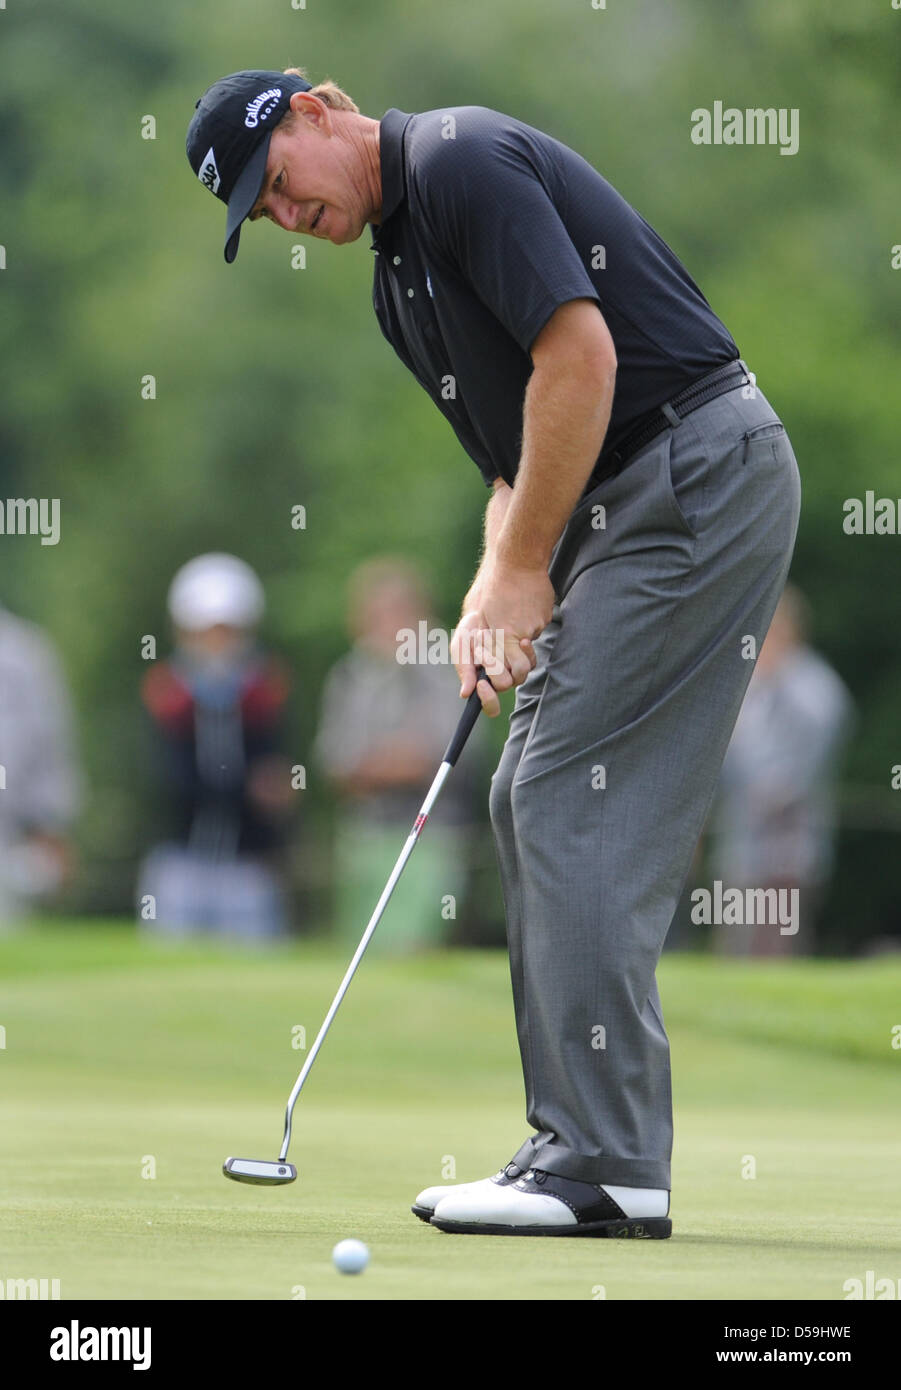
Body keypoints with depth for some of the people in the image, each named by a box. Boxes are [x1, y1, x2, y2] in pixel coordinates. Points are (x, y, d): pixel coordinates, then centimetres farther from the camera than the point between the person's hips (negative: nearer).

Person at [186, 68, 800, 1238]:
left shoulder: (464, 162, -11)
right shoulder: (399, 277, 19)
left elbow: (580, 356, -20)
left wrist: (521, 569, -14)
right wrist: (498, 589, 3)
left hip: (699, 475, -10)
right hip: (624, 506, 10)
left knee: (579, 806, -13)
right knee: (531, 804, 10)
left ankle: (606, 1164, -13)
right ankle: (581, 1144, 11)